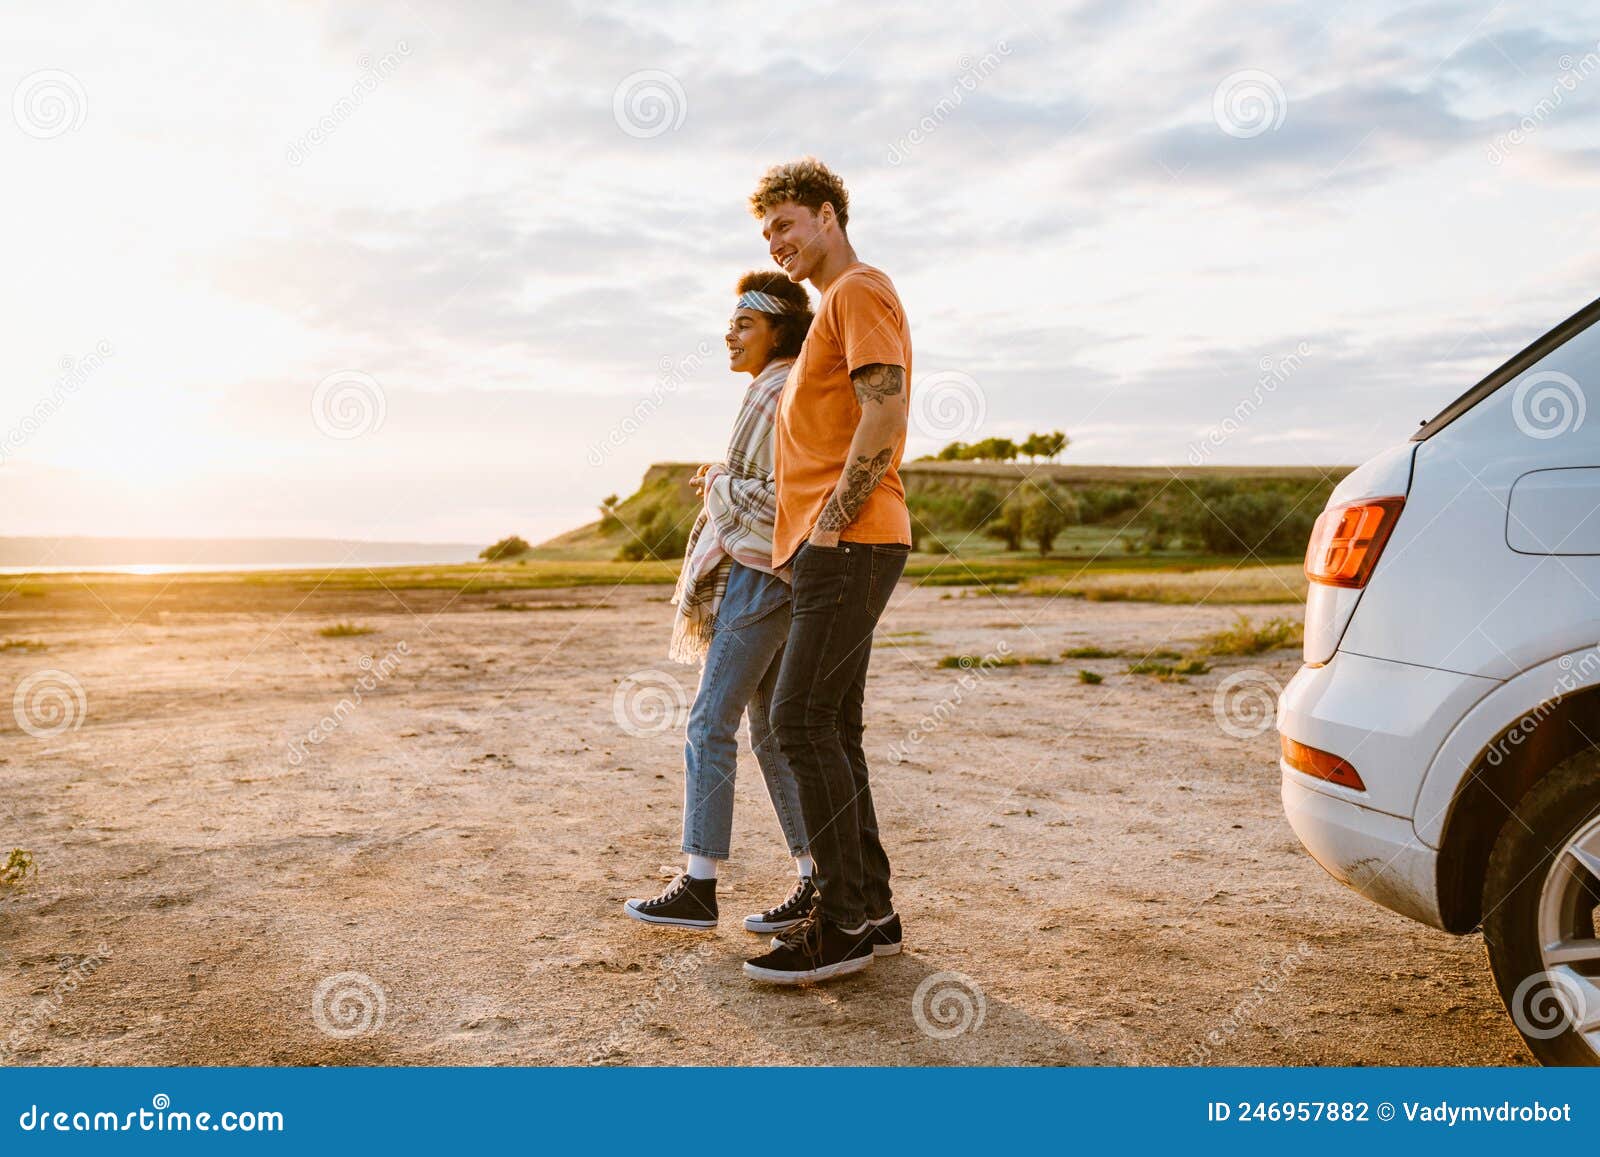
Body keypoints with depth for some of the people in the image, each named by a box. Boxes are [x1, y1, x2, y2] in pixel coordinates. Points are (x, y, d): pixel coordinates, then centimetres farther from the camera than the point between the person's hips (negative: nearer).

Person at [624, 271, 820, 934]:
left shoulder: (782, 394, -12)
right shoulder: (775, 393, 20)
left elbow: (782, 498, -20)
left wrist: (718, 484, -5)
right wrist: (723, 486, 11)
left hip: (761, 576, -10)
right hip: (762, 576, 10)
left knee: (709, 724, -7)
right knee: (771, 729, 10)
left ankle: (699, 887, -1)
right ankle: (817, 883, 12)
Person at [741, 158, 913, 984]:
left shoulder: (860, 291, -5)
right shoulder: (830, 311, 26)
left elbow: (886, 409, -18)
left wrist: (832, 522, -18)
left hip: (850, 544, -10)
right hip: (832, 549, 10)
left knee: (803, 721, -12)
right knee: (831, 729, 9)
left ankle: (844, 924, -6)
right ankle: (870, 911, 15)